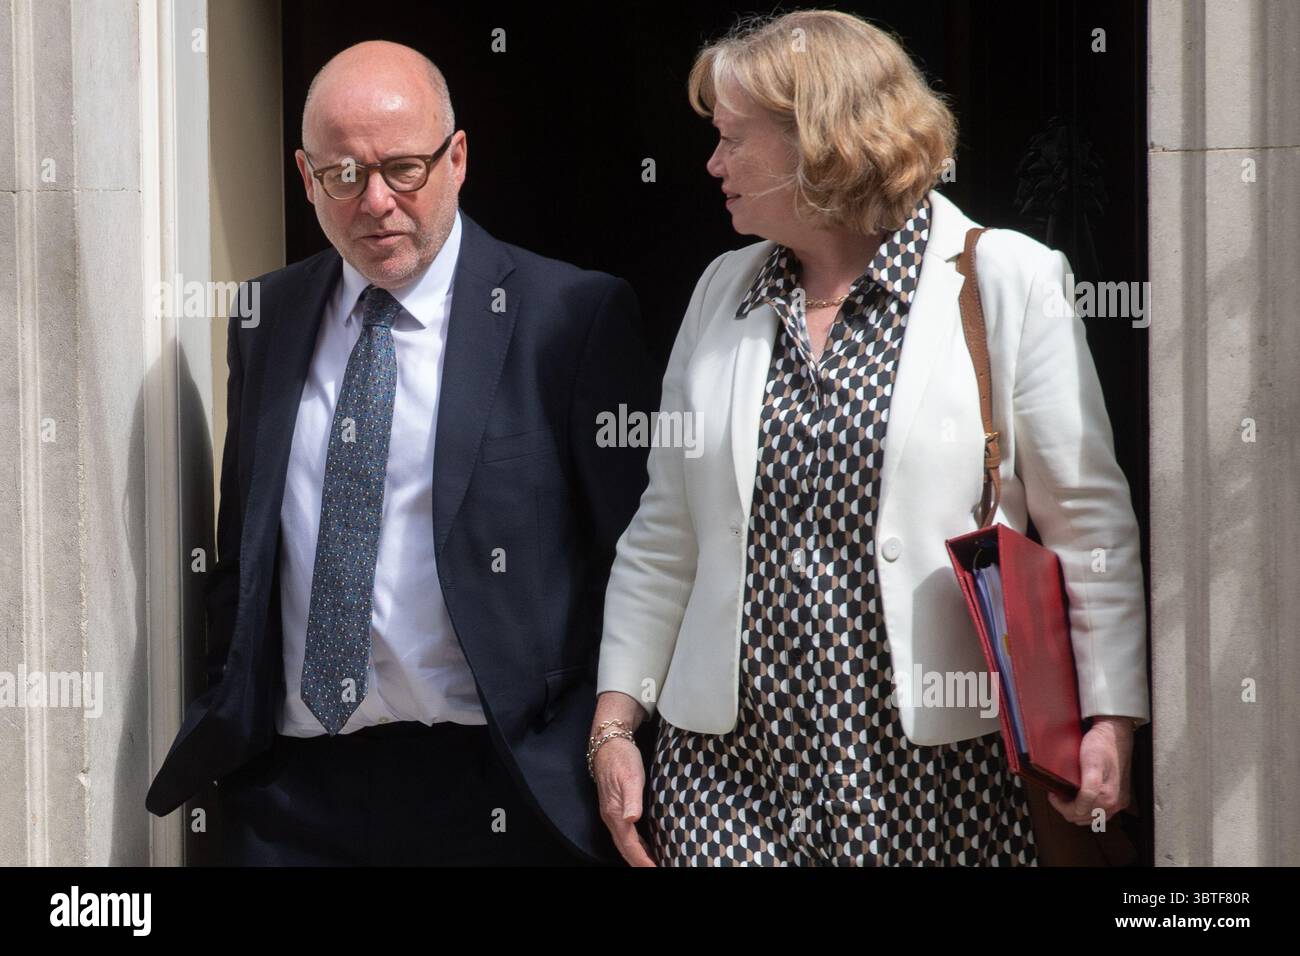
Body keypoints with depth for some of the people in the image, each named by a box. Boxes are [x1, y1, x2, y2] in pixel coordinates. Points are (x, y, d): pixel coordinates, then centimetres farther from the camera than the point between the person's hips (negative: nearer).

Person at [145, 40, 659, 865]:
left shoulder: (574, 317, -6)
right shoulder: (270, 318, 9)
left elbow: (640, 557, -5)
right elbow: (241, 546, 16)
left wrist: (606, 757, -9)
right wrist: (228, 717, 8)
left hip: (488, 788, -4)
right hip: (289, 783, 4)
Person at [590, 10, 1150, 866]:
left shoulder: (1009, 280, -2)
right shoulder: (723, 290, 14)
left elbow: (1089, 522, -3)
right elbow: (664, 536, 16)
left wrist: (1111, 719, -10)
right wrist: (614, 723, 10)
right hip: (728, 761, 4)